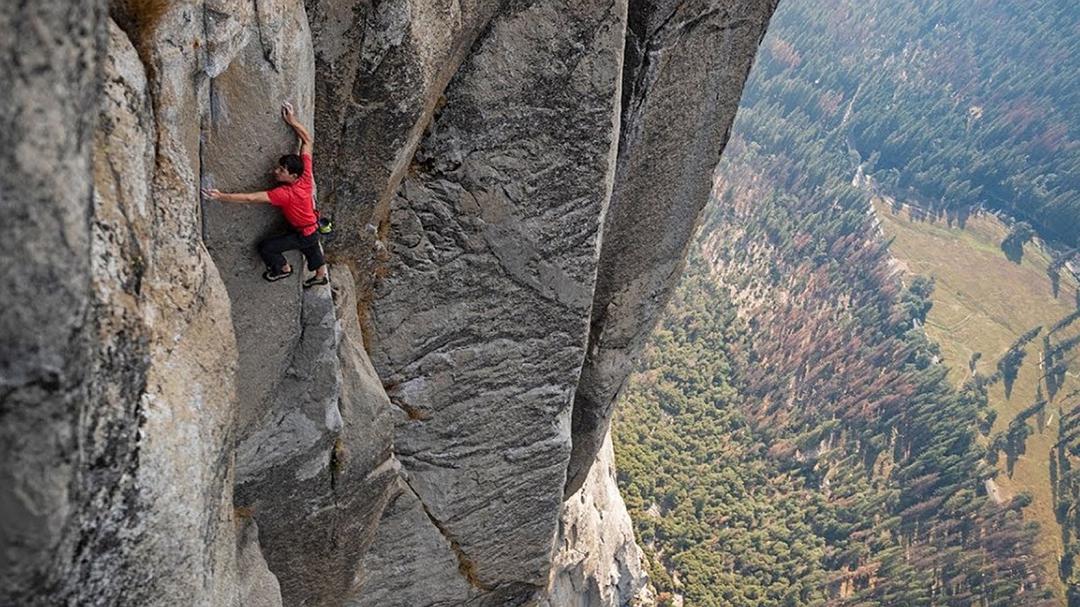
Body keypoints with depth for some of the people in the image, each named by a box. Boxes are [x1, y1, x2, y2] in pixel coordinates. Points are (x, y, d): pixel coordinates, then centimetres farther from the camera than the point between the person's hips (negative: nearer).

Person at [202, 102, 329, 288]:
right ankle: (321, 276, 55)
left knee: (266, 247, -1)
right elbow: (308, 141, -15)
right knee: (312, 250, 32)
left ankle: (284, 269, 25)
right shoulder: (306, 176, -21)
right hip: (313, 228, 8)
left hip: (303, 235, -8)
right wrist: (293, 121, -20)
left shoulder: (285, 194, -37)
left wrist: (222, 196, -42)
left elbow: (251, 198, -42)